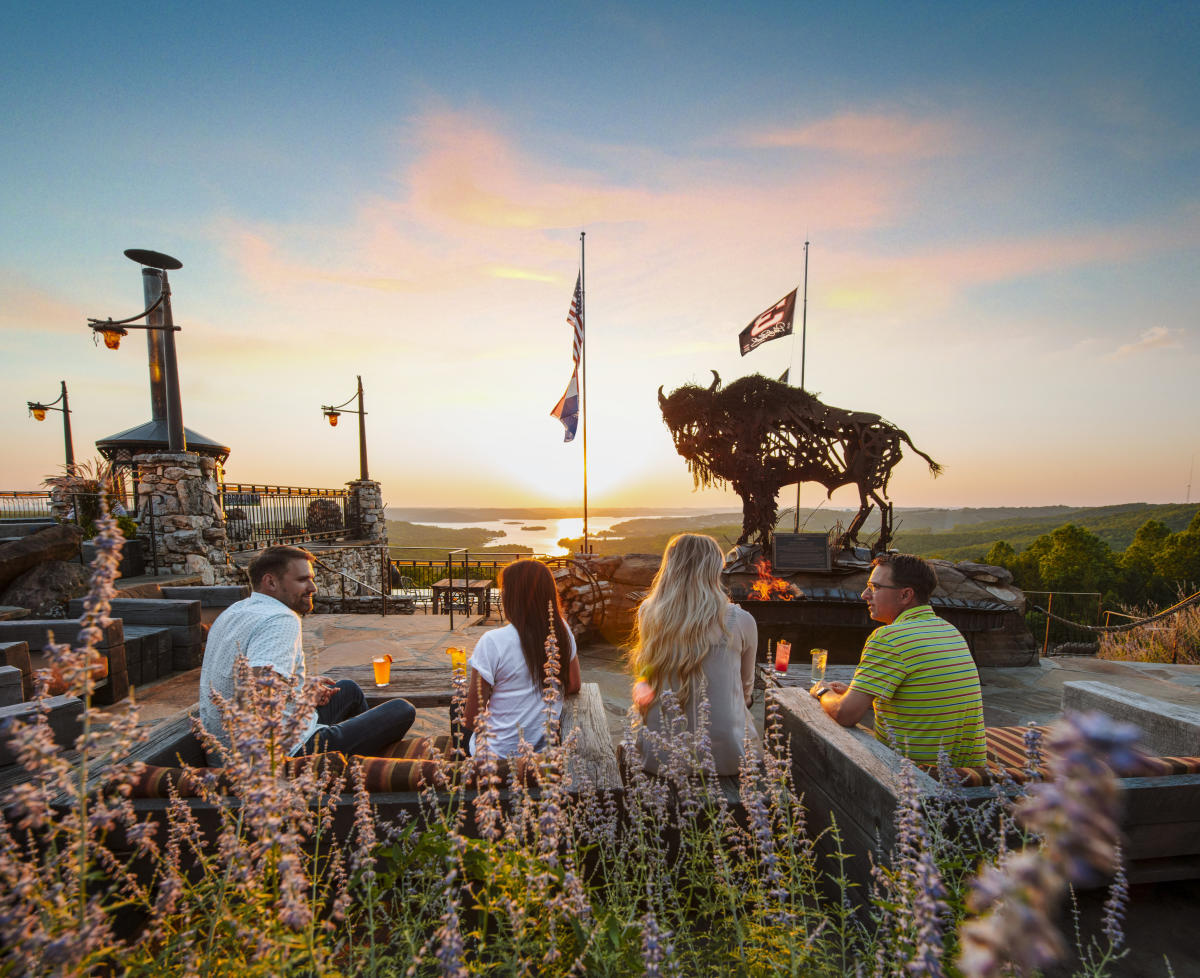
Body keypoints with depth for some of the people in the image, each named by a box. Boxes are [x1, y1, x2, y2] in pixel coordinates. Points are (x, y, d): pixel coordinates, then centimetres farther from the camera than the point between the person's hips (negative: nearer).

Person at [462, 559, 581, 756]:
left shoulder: (492, 643, -22)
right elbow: (574, 686, 6)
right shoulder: (562, 630, -8)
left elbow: (471, 720, -16)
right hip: (547, 746, 5)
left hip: (501, 753, -5)